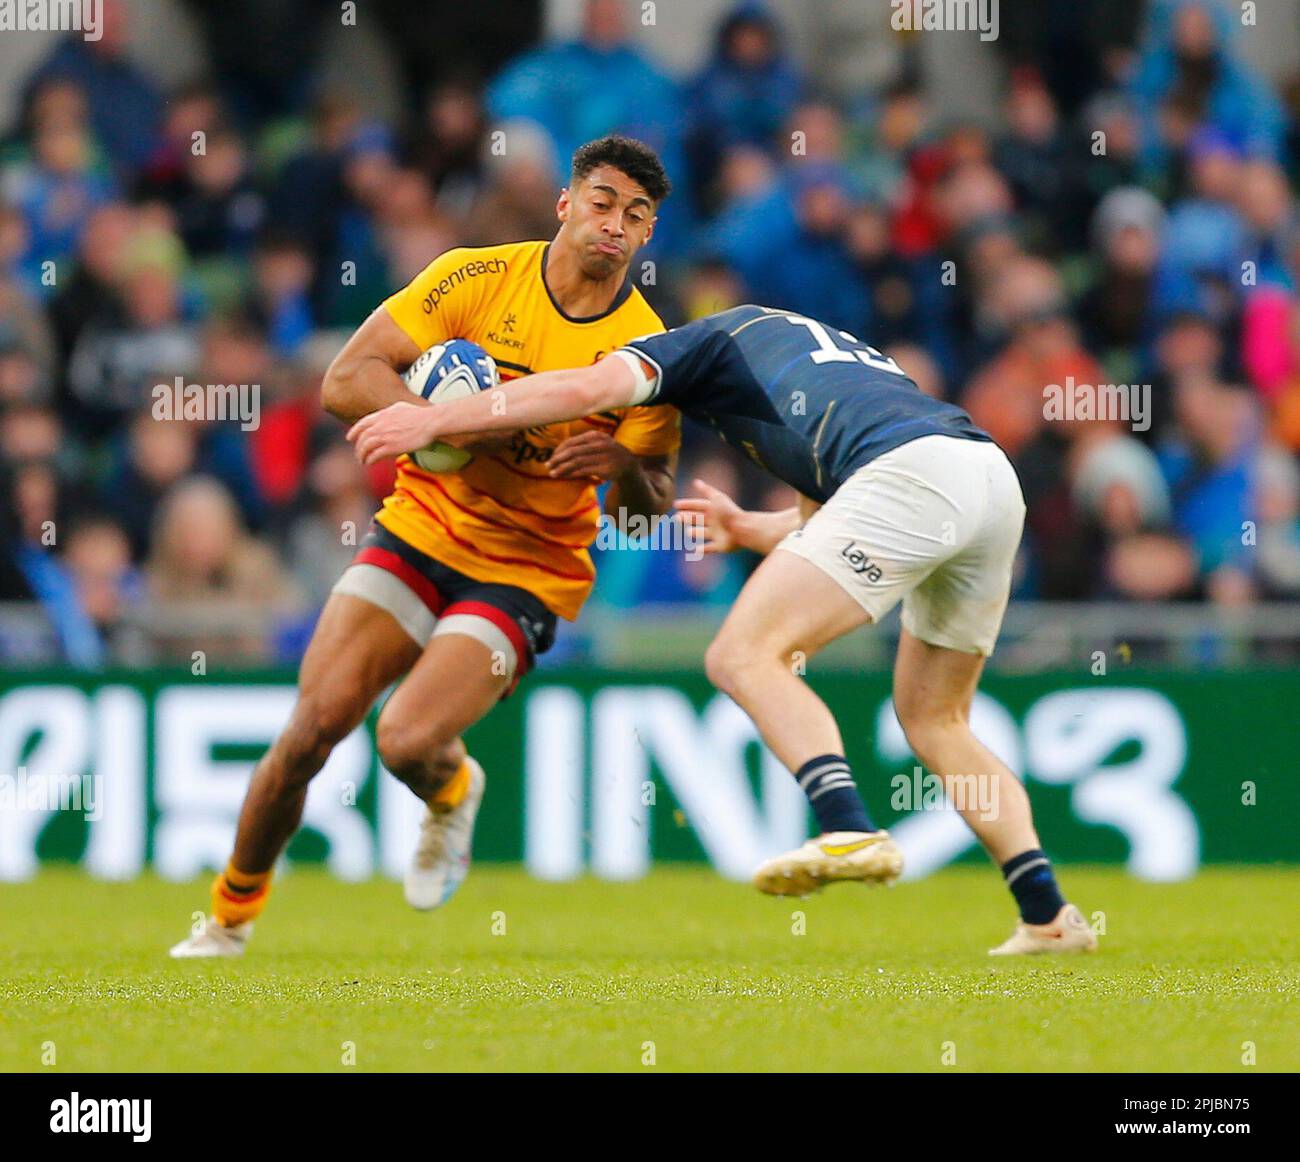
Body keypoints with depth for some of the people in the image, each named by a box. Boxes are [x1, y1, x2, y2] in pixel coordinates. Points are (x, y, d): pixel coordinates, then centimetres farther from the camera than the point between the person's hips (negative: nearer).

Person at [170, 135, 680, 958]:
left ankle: (453, 793, 16)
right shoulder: (476, 279, -8)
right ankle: (232, 914, 11)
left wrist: (623, 467, -25)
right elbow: (347, 380, -10)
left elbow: (650, 506, -1)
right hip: (420, 528, 2)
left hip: (527, 573, -2)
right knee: (314, 727, -11)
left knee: (407, 742, -23)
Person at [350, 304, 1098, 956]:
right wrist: (753, 531, 45)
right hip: (994, 472, 8)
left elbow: (587, 389, 3)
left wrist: (436, 420, 6)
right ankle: (1049, 915, 10)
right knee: (934, 719, 20)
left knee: (745, 654, -7)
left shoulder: (711, 338, 18)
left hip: (913, 469, -8)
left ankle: (852, 830, -27)